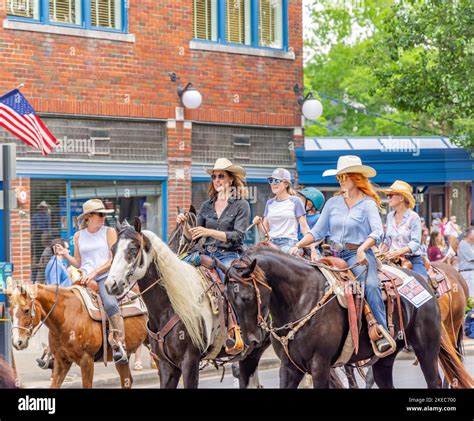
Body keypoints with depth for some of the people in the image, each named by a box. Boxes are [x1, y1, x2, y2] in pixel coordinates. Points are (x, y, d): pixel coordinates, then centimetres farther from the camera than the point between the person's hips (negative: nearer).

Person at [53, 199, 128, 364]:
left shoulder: (109, 232, 6)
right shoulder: (79, 236, 15)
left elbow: (113, 260, -2)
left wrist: (94, 272, -14)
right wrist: (65, 254, 0)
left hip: (105, 278, -4)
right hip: (83, 280, 4)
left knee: (110, 303, -33)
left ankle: (120, 346, -35)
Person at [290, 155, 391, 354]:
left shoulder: (367, 204, -1)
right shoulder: (333, 203, 14)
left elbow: (378, 231, -15)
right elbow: (317, 231, 14)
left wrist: (362, 248, -32)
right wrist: (298, 246, 0)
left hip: (358, 255, -6)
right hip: (335, 255, 6)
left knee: (370, 284, -31)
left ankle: (383, 332, -32)